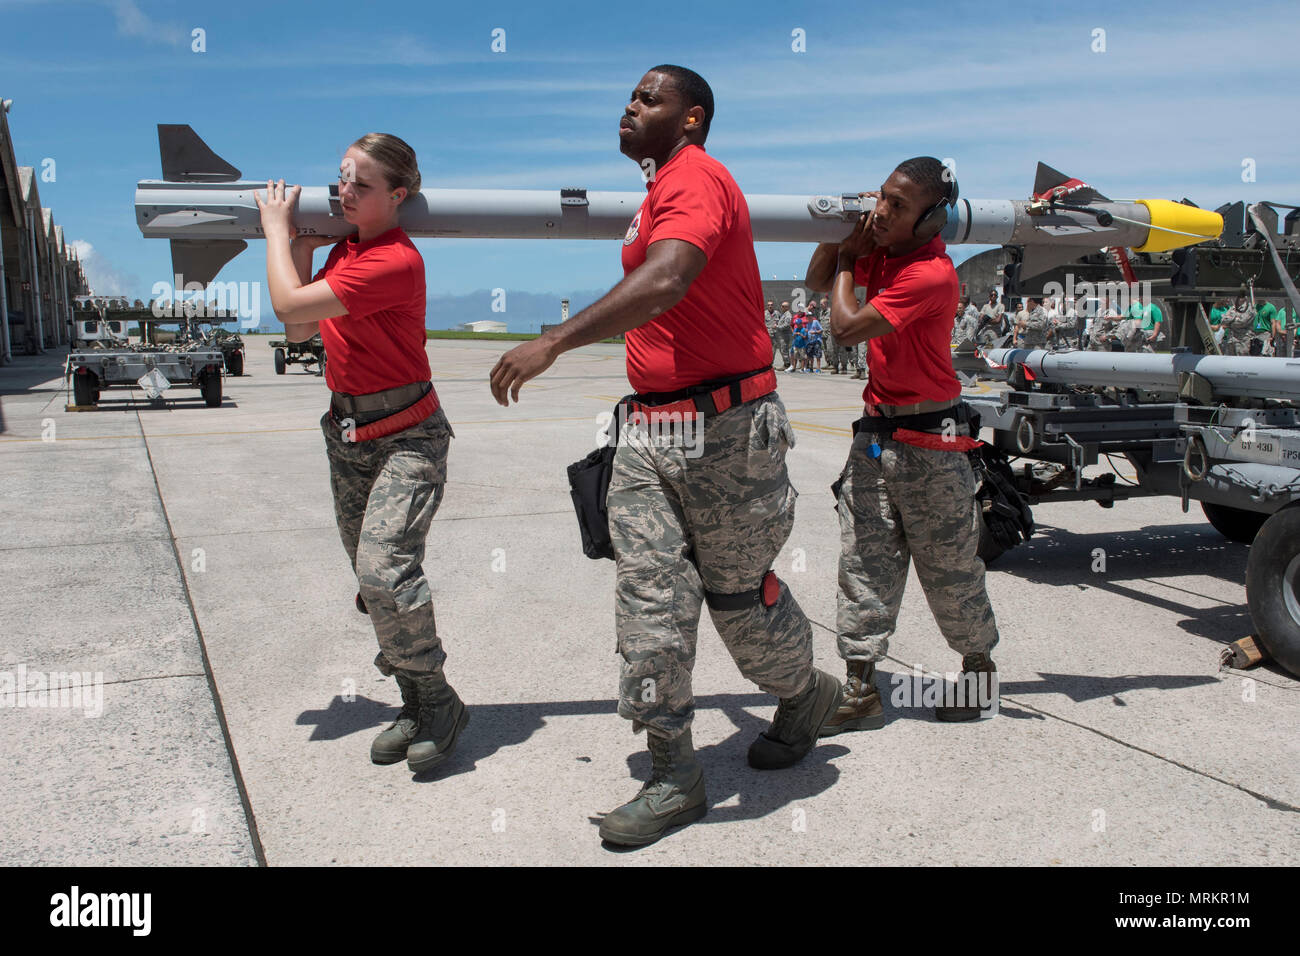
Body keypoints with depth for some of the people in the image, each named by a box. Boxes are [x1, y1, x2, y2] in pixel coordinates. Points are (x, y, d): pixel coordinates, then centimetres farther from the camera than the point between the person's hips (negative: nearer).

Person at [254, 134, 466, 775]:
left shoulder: (395, 262, -20)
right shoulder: (344, 247, 9)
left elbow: (290, 306, -22)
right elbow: (298, 330, 9)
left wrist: (275, 229, -7)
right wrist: (299, 247, 3)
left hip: (405, 436, -9)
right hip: (347, 430, 9)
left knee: (384, 568, -21)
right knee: (372, 579, 10)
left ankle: (438, 703, -3)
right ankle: (416, 707, 21)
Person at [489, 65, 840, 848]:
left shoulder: (695, 179, -12)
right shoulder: (662, 189, 19)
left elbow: (665, 283, -31)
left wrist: (555, 342, -37)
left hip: (725, 429, -8)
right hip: (651, 426, 8)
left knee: (739, 592, 7)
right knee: (650, 599, 1)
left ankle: (806, 695, 37)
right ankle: (674, 776, 9)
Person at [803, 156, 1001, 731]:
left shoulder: (932, 274, -21)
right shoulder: (882, 248, 5)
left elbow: (848, 327, -23)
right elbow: (817, 280, 17)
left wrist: (847, 264, -6)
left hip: (927, 438, -7)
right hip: (874, 431, 7)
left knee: (949, 566, 7)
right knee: (863, 564, 4)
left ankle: (979, 666, 30)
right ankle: (860, 690, 9)